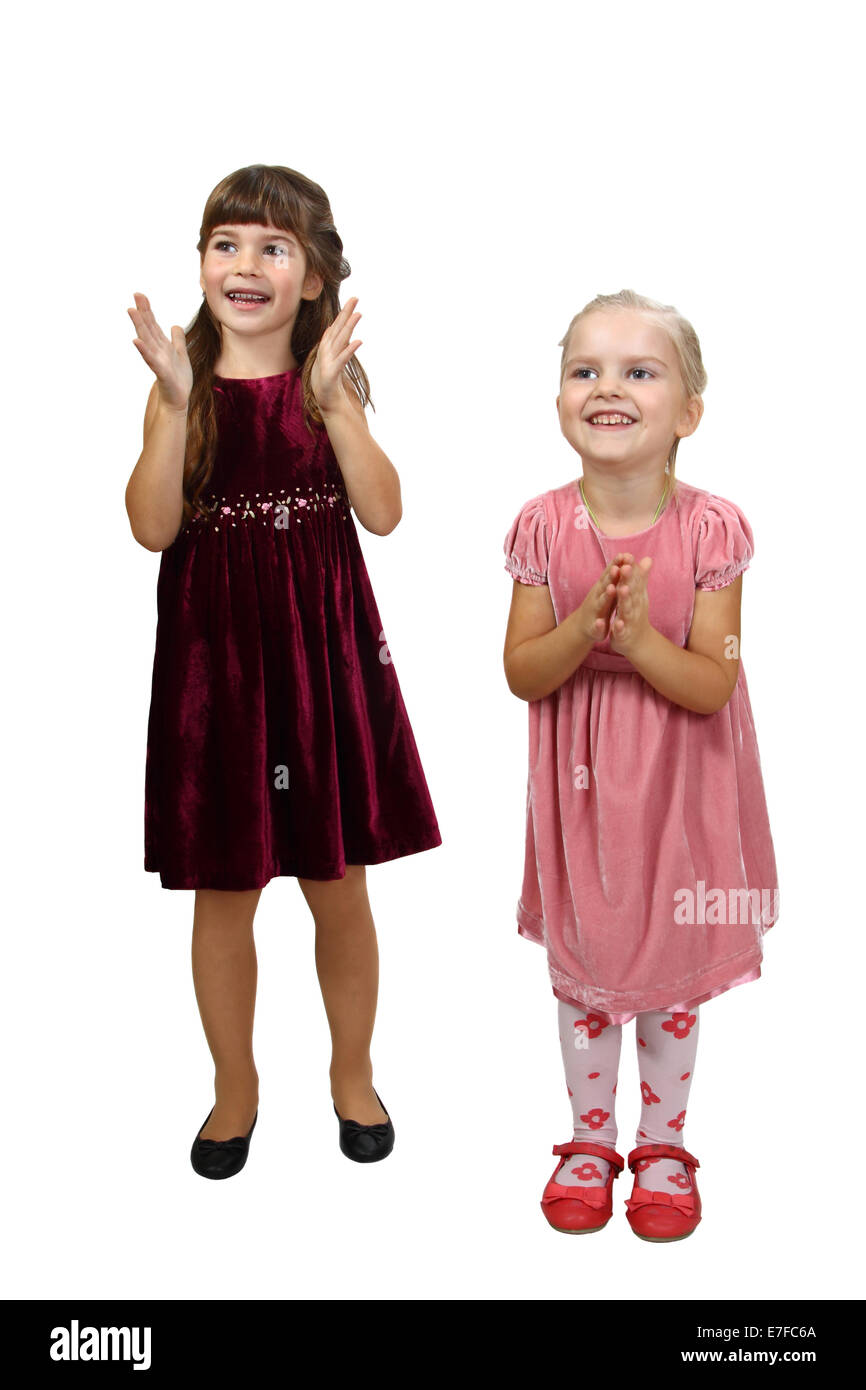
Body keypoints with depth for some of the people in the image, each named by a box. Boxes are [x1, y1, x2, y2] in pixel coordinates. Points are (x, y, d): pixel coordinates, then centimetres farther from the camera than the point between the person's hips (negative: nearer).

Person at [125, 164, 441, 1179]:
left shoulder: (333, 382, 2)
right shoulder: (182, 386, -1)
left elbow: (382, 512, -10)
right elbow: (154, 528, -12)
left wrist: (333, 401, -18)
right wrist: (176, 403, -20)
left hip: (325, 650, 1)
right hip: (214, 654, 0)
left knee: (338, 887, 11)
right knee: (222, 892, 10)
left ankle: (352, 1074, 35)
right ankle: (234, 1087, 32)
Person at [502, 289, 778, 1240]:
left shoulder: (711, 529, -14)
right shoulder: (545, 527, -10)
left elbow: (712, 686, -14)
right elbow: (520, 674, -9)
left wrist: (639, 636, -30)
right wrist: (584, 624, -26)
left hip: (679, 782, -1)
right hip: (580, 781, 1)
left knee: (674, 968, 12)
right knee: (583, 967, 14)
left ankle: (662, 1146, 34)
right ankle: (590, 1141, 34)